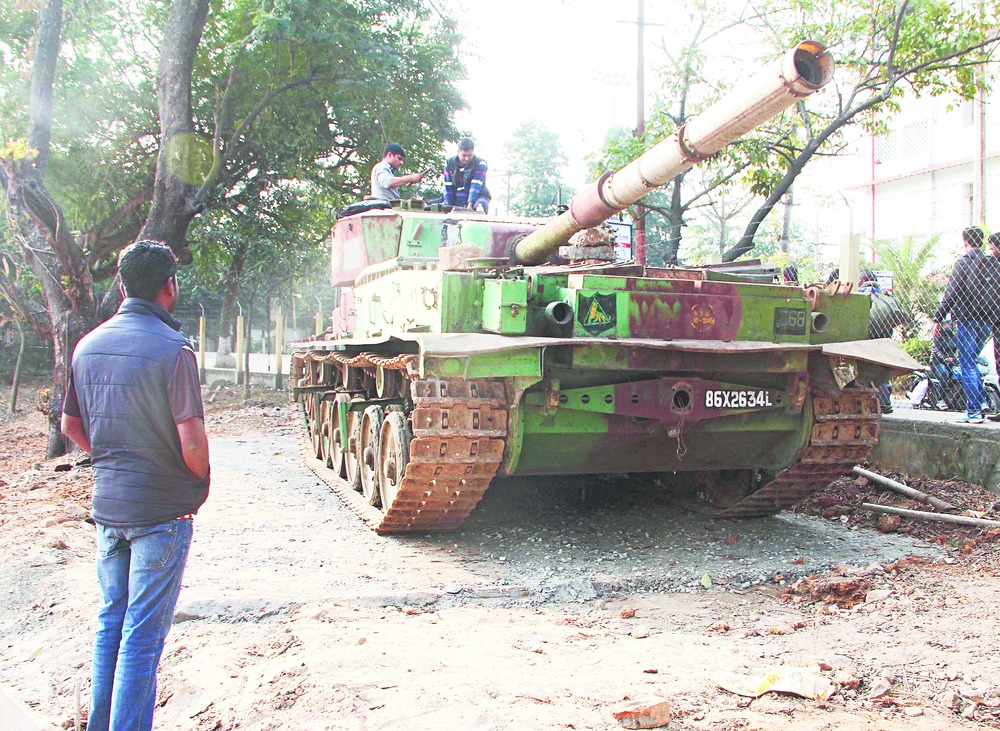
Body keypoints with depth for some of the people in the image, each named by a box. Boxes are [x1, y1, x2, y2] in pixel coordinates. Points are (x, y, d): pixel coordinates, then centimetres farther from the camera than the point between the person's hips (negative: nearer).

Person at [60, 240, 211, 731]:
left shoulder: (88, 345, 5)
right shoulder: (171, 349, -17)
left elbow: (70, 425, 14)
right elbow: (192, 443, -21)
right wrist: (202, 481, -3)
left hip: (107, 504, 7)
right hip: (161, 509, -7)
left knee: (111, 621, 19)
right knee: (143, 633, 2)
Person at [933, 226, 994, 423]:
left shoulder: (963, 262, -9)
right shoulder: (989, 262, 7)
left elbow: (951, 293, -12)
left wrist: (938, 318, -9)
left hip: (967, 318, -6)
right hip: (986, 320, 6)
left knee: (967, 365, -3)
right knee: (971, 361, 19)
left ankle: (974, 411, -6)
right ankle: (981, 402, 14)